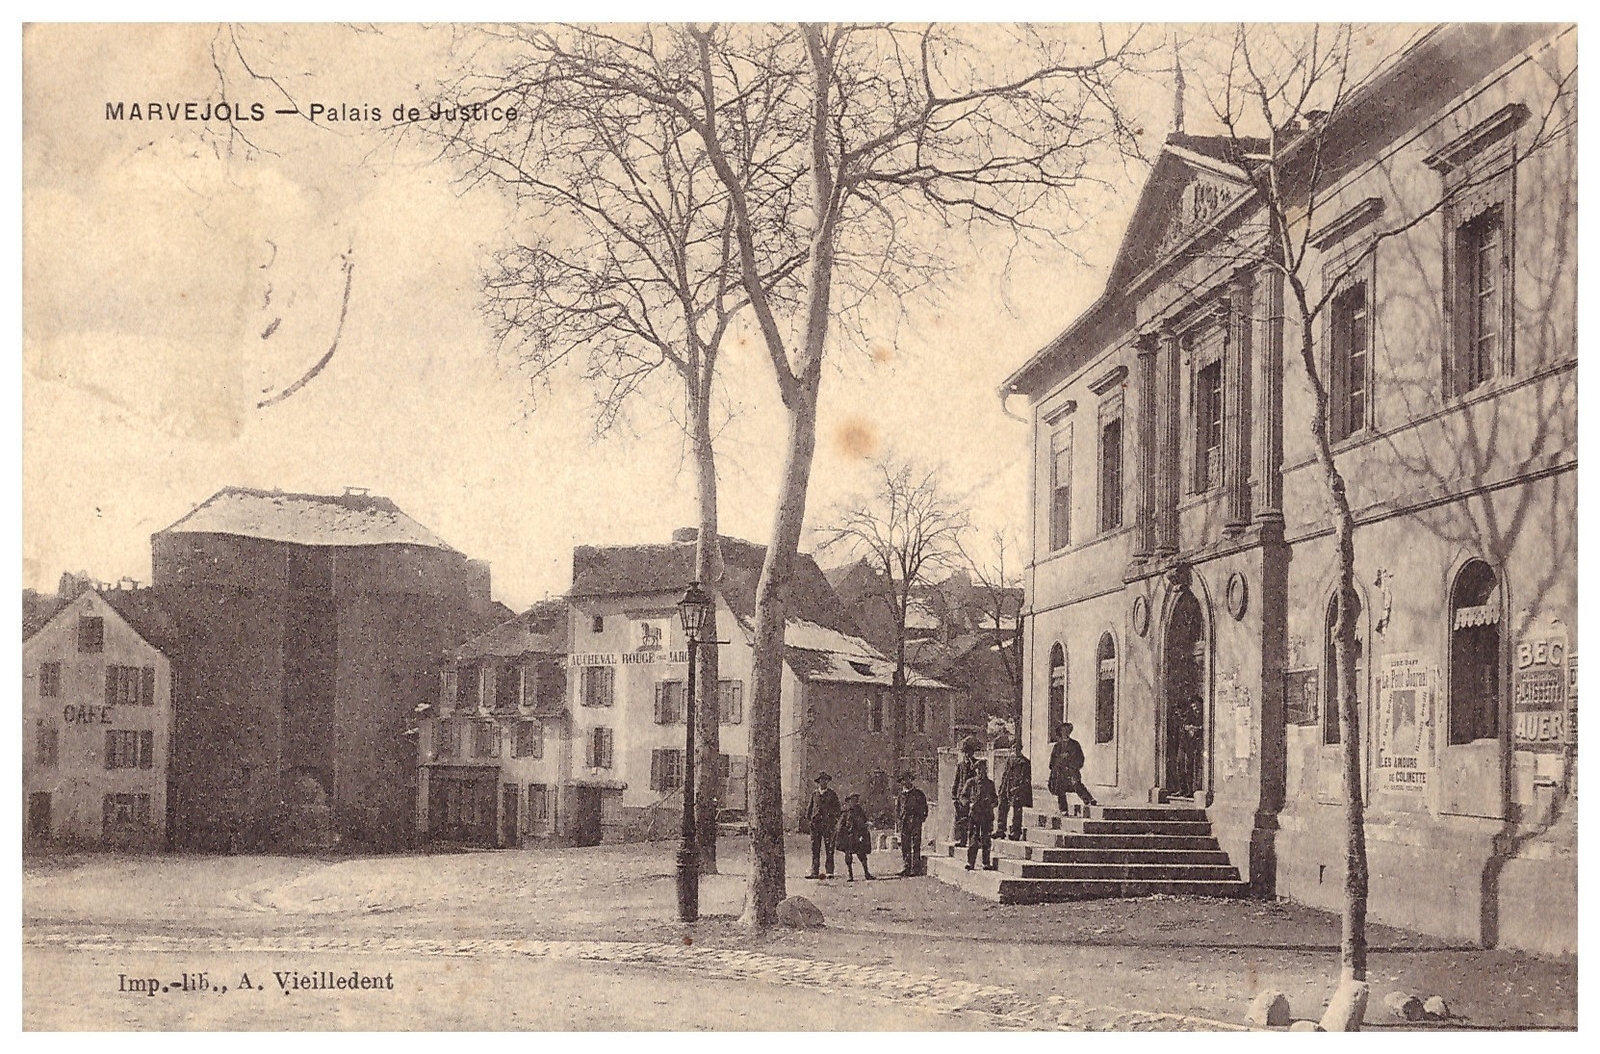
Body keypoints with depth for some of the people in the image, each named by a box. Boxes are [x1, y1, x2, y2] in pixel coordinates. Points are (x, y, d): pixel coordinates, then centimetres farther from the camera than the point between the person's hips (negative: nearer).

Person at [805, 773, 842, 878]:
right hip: (816, 824, 3)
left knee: (829, 849, -5)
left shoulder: (832, 794, 7)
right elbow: (810, 807, 20)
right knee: (815, 849, 1)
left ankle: (829, 872, -3)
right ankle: (814, 872, 2)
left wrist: (836, 820, -4)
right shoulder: (814, 794, 14)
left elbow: (837, 809, 7)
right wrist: (808, 819, 9)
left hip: (828, 824, -3)